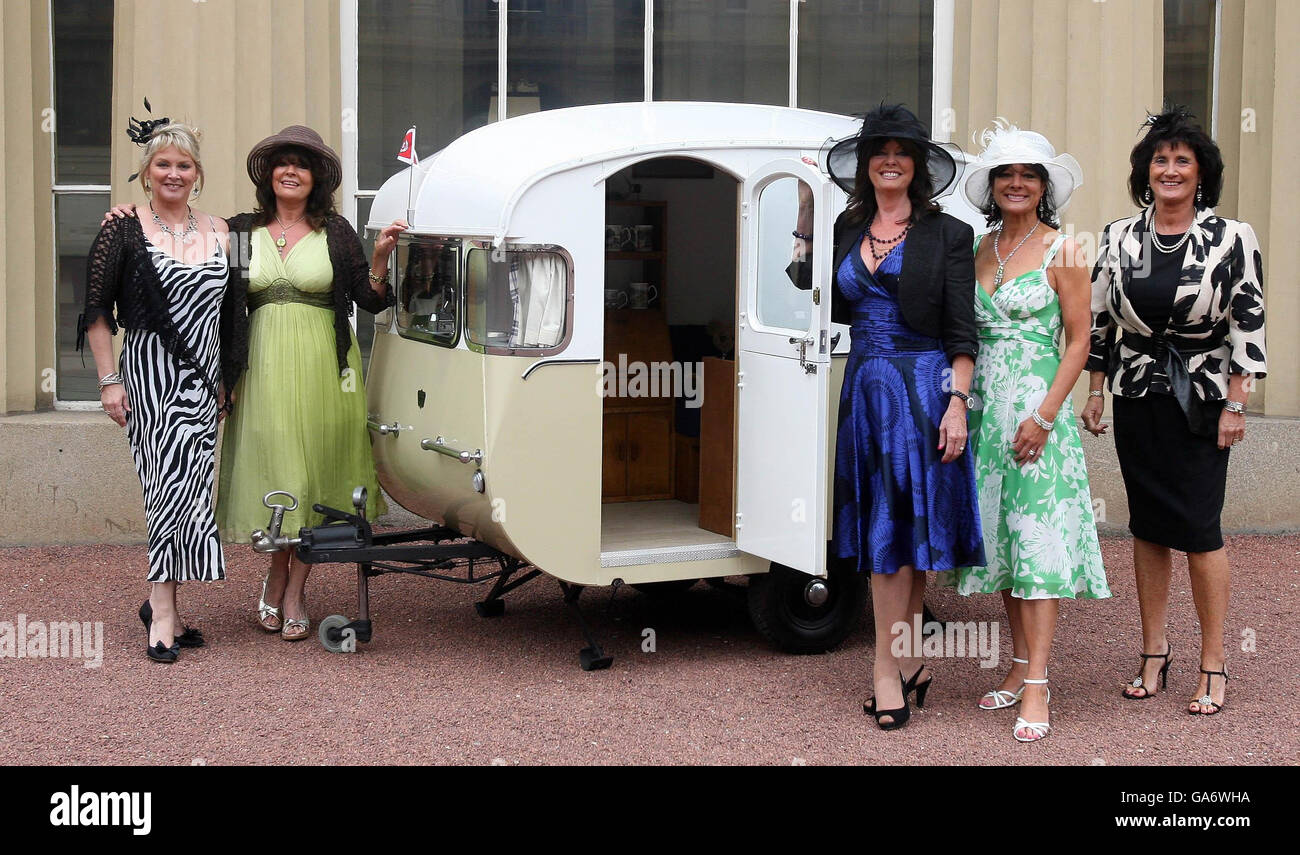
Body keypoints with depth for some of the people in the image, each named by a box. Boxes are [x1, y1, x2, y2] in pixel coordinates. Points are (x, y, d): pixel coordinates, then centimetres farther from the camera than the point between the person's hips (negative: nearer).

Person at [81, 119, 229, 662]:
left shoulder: (218, 232, 11)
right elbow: (97, 312, -2)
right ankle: (165, 611, -5)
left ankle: (161, 604, 15)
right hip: (150, 374, -4)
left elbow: (229, 310, 18)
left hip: (203, 378, 4)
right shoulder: (124, 232, -2)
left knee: (183, 486, 4)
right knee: (177, 485, -11)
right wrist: (109, 381, -8)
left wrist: (227, 378, 15)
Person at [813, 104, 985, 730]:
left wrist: (957, 403, -12)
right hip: (864, 389, 5)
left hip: (923, 387, -5)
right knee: (881, 530, 7)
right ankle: (911, 663, 16)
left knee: (901, 525, -2)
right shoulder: (847, 228, 12)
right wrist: (805, 236, 7)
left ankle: (888, 672, 6)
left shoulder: (946, 234, -1)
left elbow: (961, 332, -4)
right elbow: (836, 310, 11)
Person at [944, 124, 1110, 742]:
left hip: (1038, 405, -6)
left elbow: (1079, 341, -6)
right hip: (985, 405, 6)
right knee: (999, 534, 9)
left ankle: (1036, 687, -8)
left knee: (1038, 537, -8)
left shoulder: (1061, 251, -4)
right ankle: (1020, 664, 19)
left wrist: (1044, 416, -14)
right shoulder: (979, 250, 12)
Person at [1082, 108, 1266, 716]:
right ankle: (1154, 654, 19)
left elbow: (1249, 325, -6)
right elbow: (1099, 320, 10)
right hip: (1137, 399, 3)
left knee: (1199, 528, -4)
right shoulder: (1118, 237, 4)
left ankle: (1213, 666, 7)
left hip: (1201, 403, -3)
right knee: (1147, 527, 9)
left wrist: (1235, 406, -8)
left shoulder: (1232, 238, -5)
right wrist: (1095, 393, 9)